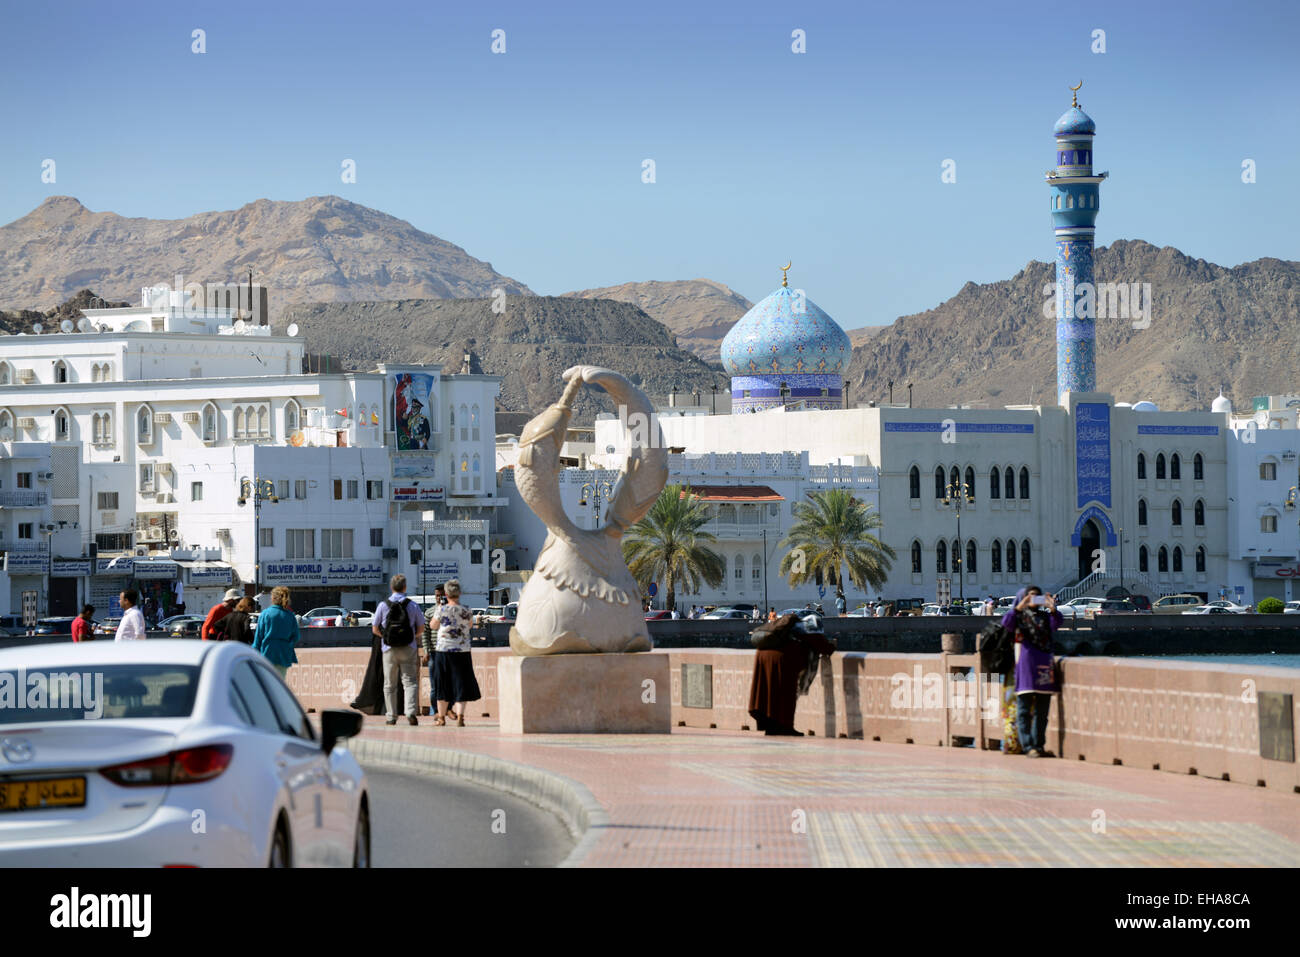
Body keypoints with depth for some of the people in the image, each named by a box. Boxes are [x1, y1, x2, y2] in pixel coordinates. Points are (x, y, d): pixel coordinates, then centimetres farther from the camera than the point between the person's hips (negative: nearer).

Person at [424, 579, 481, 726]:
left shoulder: (442, 610, -9)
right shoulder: (466, 611, -4)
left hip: (443, 650, -1)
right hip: (462, 651, 1)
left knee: (442, 685, 9)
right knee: (461, 684, 5)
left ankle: (441, 717, 15)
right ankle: (460, 716, -5)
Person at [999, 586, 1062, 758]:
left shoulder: (1045, 616, 17)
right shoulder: (1019, 616, 9)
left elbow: (1056, 623, -4)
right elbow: (1006, 623, -11)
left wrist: (1053, 609, -23)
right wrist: (1019, 608, -26)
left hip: (1044, 664, 3)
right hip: (1025, 664, -3)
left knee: (1042, 710, 6)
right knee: (1024, 709, -8)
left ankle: (1039, 744, 13)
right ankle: (1028, 746, -10)